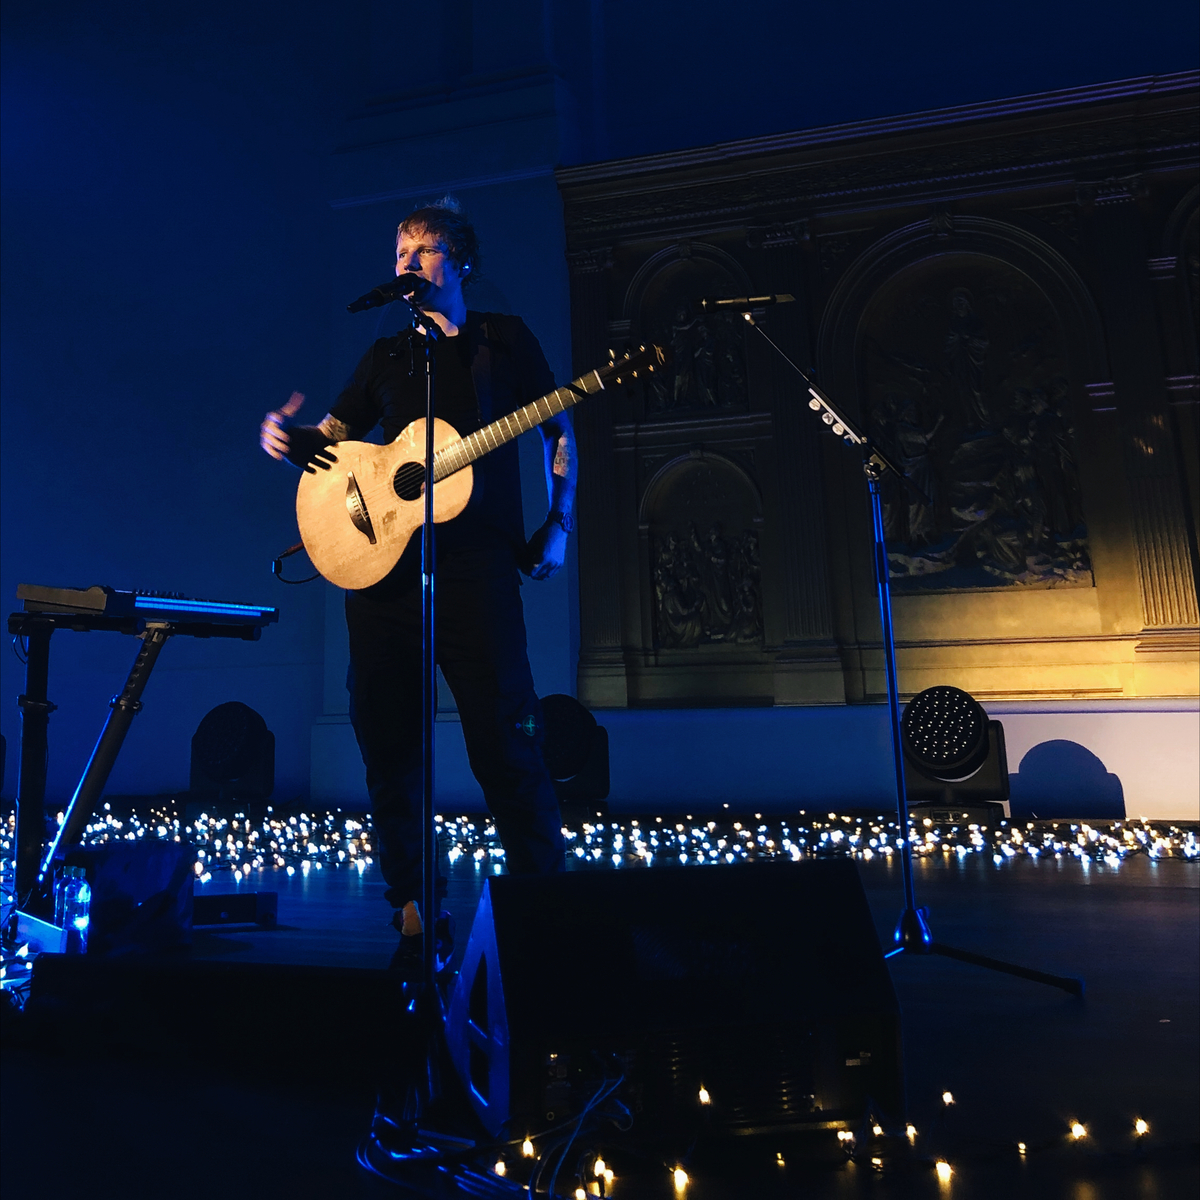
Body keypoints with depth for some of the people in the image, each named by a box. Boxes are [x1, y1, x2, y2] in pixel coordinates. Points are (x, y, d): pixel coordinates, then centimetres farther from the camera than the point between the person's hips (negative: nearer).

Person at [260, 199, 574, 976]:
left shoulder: (505, 340, 12)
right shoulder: (387, 354, 20)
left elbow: (558, 431, 12)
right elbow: (332, 438, 17)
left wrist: (557, 525, 1)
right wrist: (289, 439, -6)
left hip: (475, 564, -4)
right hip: (379, 562, 4)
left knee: (506, 743, -8)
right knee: (387, 744, 3)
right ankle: (414, 915, 15)